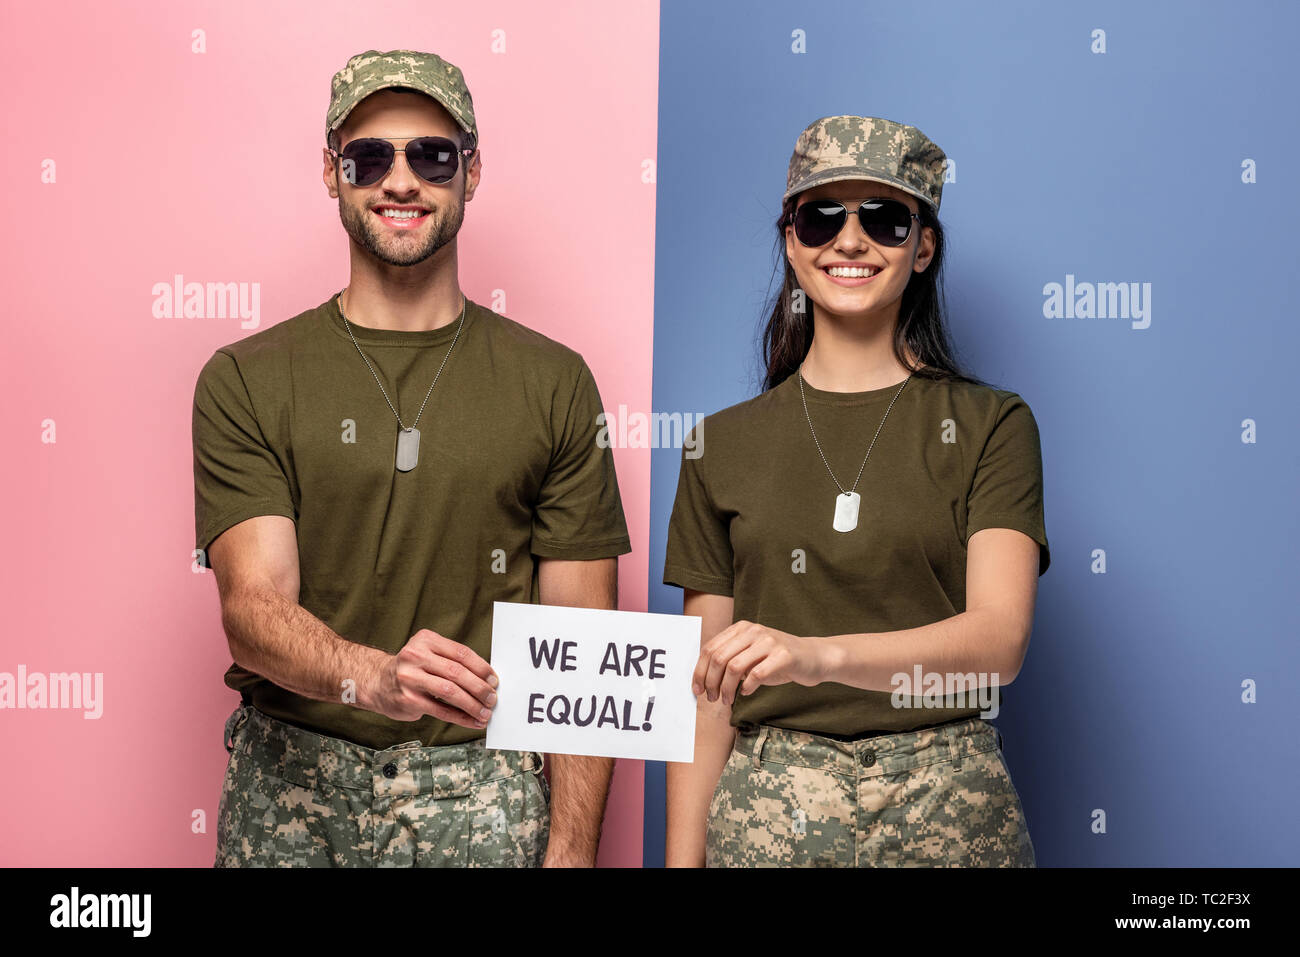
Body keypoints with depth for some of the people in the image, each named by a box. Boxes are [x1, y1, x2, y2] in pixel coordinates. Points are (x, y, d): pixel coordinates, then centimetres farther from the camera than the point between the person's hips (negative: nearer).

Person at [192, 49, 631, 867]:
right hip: (291, 792, 0)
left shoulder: (554, 383, 1)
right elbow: (253, 604, -11)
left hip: (483, 790, 0)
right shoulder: (245, 381, 0)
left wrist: (573, 847, -9)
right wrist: (372, 676, -32)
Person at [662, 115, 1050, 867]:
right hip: (768, 805, 2)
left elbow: (999, 638, -13)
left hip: (947, 806, -1)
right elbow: (709, 680, 6)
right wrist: (684, 855, 1)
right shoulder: (724, 444, 7)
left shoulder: (989, 426, 1)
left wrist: (818, 655, -29)